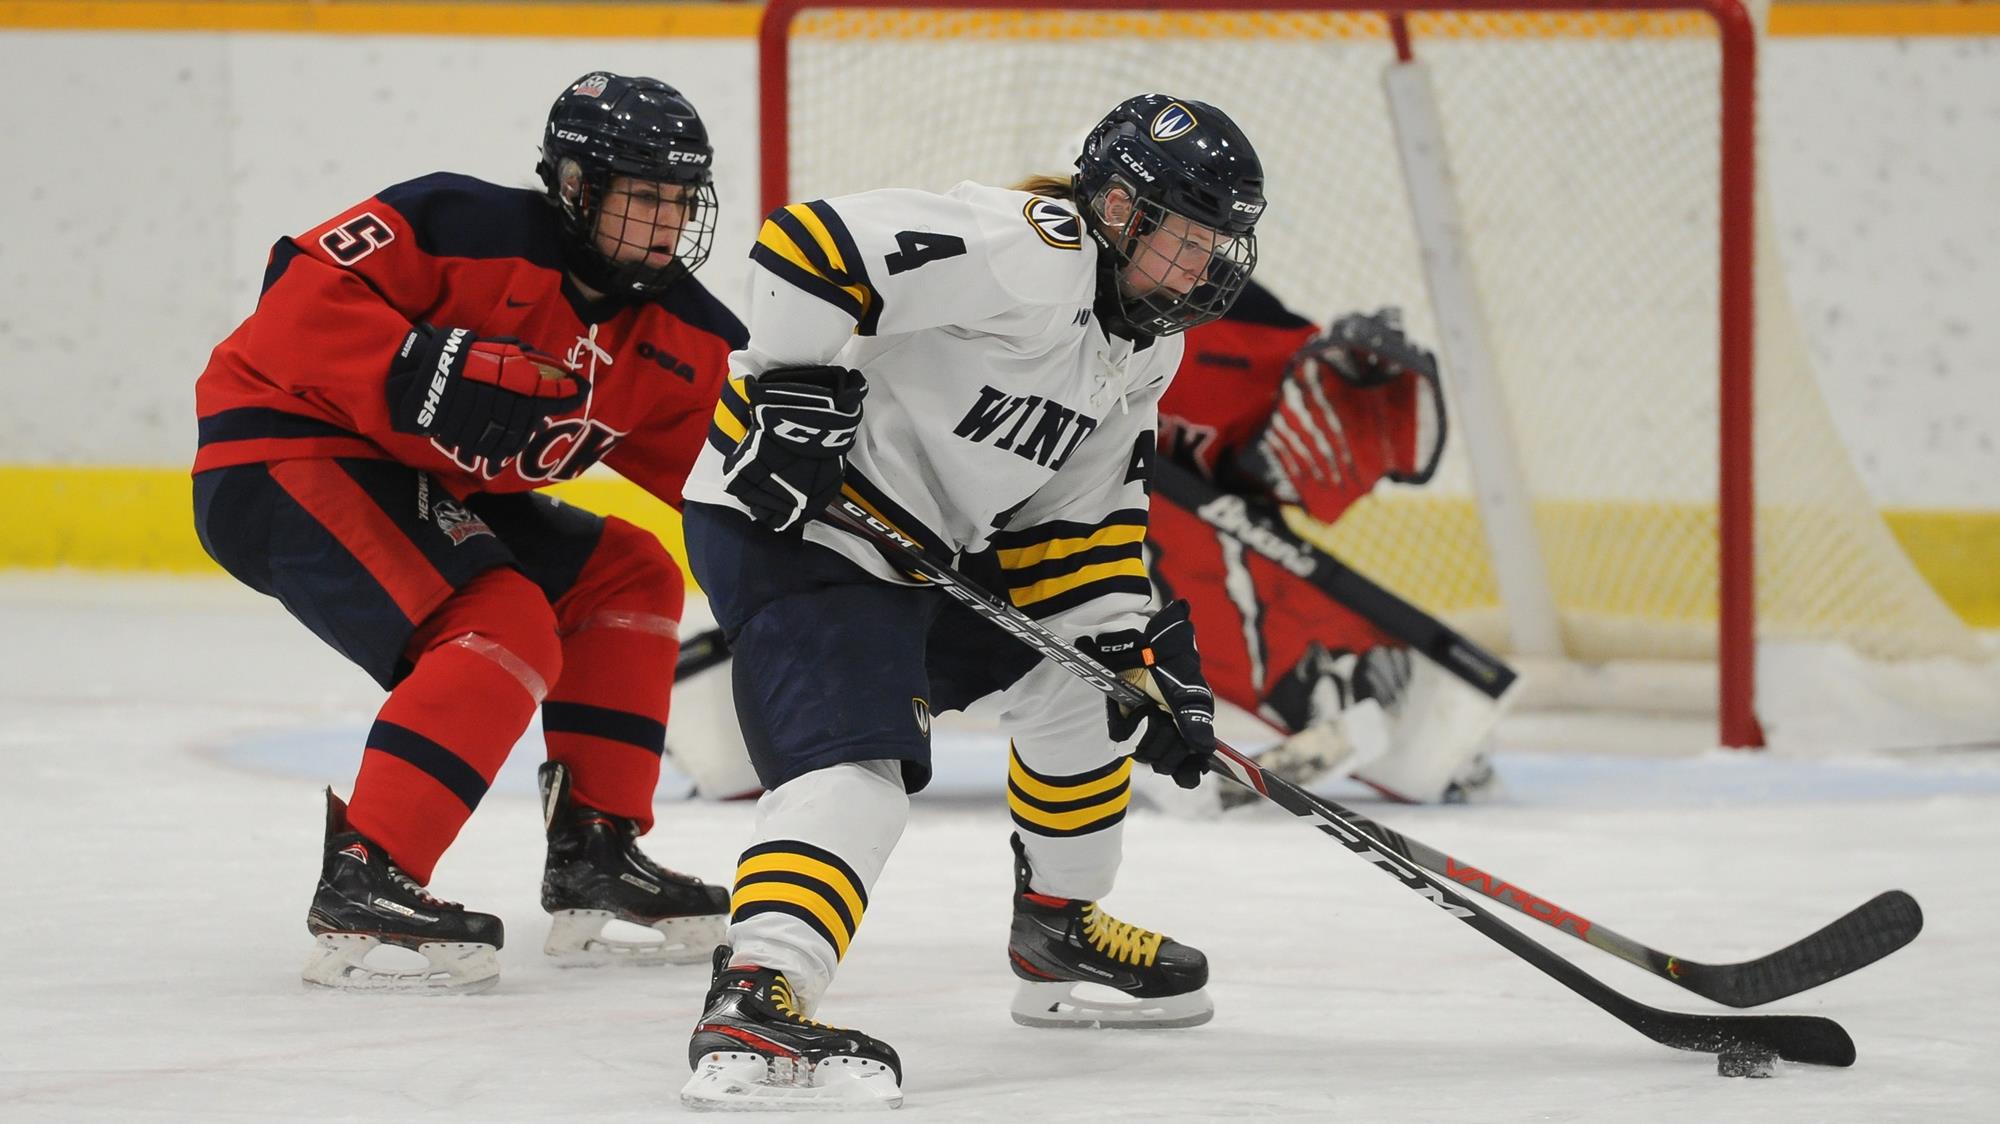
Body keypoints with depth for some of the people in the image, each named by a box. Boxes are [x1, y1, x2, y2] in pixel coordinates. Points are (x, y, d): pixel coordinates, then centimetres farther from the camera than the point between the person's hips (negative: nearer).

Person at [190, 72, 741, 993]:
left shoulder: (675, 336, 2)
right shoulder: (466, 230, -21)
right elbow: (302, 296, -26)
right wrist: (416, 372, -36)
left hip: (429, 488, 9)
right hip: (284, 456, -9)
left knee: (629, 576, 10)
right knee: (506, 632, -25)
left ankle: (596, 857, 11)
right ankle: (360, 889, -29)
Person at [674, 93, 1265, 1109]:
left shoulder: (1144, 356, 11)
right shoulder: (1029, 253, -21)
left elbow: (1079, 514, 16)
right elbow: (808, 241, -27)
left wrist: (1138, 656, 5)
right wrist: (800, 399, -27)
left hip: (927, 546, 11)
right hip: (788, 522, -11)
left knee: (1085, 675, 21)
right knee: (863, 764, -27)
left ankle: (1060, 928, 37)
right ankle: (751, 1004, -42)